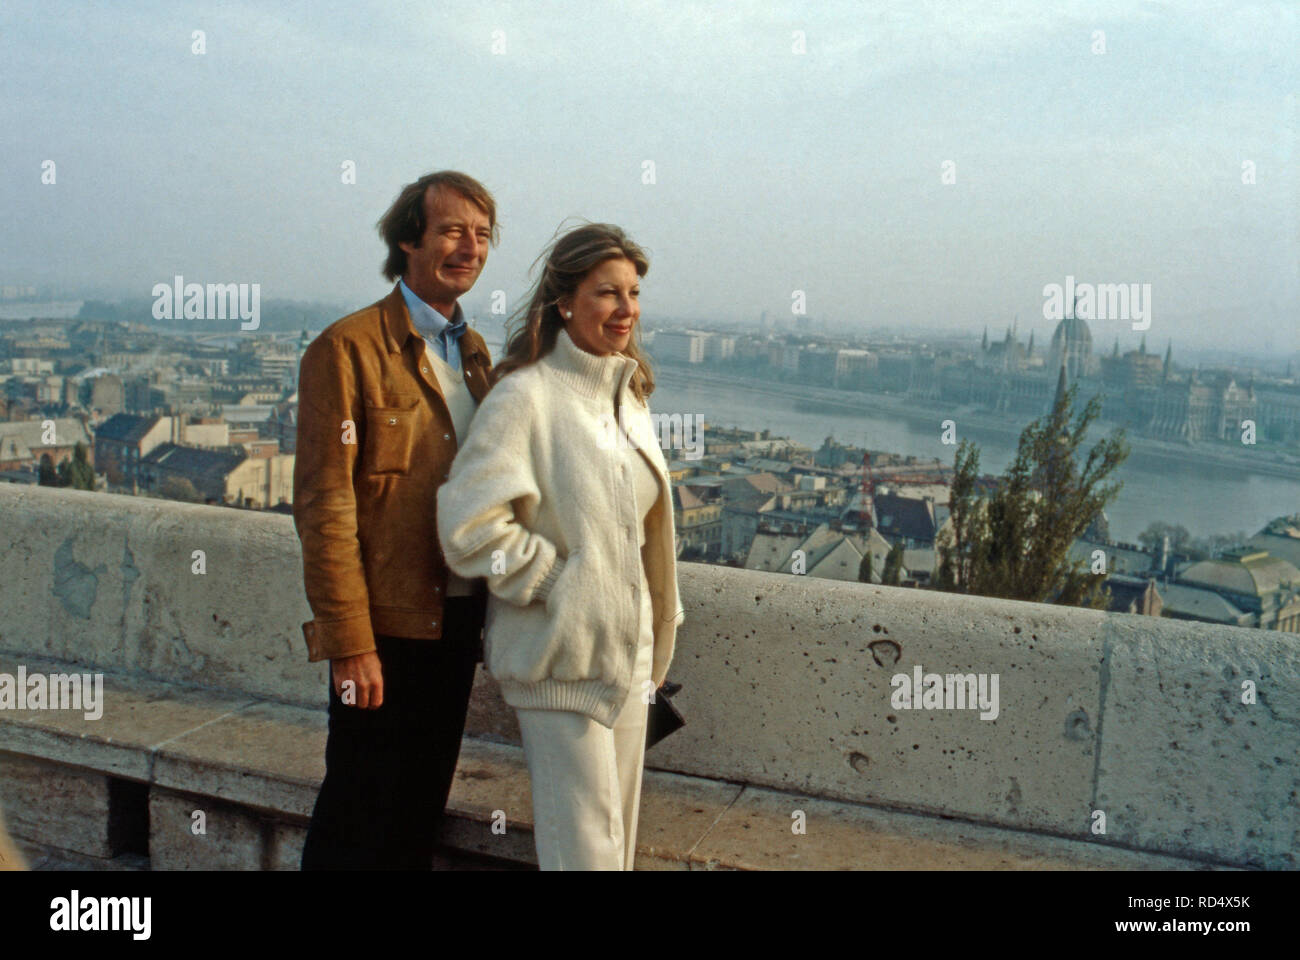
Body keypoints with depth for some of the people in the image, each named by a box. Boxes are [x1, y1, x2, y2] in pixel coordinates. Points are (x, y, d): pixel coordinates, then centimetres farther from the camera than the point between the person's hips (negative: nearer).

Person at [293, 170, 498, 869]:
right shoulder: (348, 349, -11)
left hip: (458, 621, 7)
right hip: (387, 627, -6)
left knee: (422, 812, 18)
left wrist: (489, 608, 11)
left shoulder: (474, 352, 12)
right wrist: (350, 642, -17)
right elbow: (323, 506, -14)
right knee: (358, 822, 7)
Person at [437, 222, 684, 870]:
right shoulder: (526, 396, -15)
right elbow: (469, 526, -22)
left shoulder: (629, 393, 11)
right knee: (584, 844, 0)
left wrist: (655, 629, 17)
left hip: (629, 653, 8)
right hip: (561, 657, -7)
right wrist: (559, 583, -15)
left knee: (619, 839, 17)